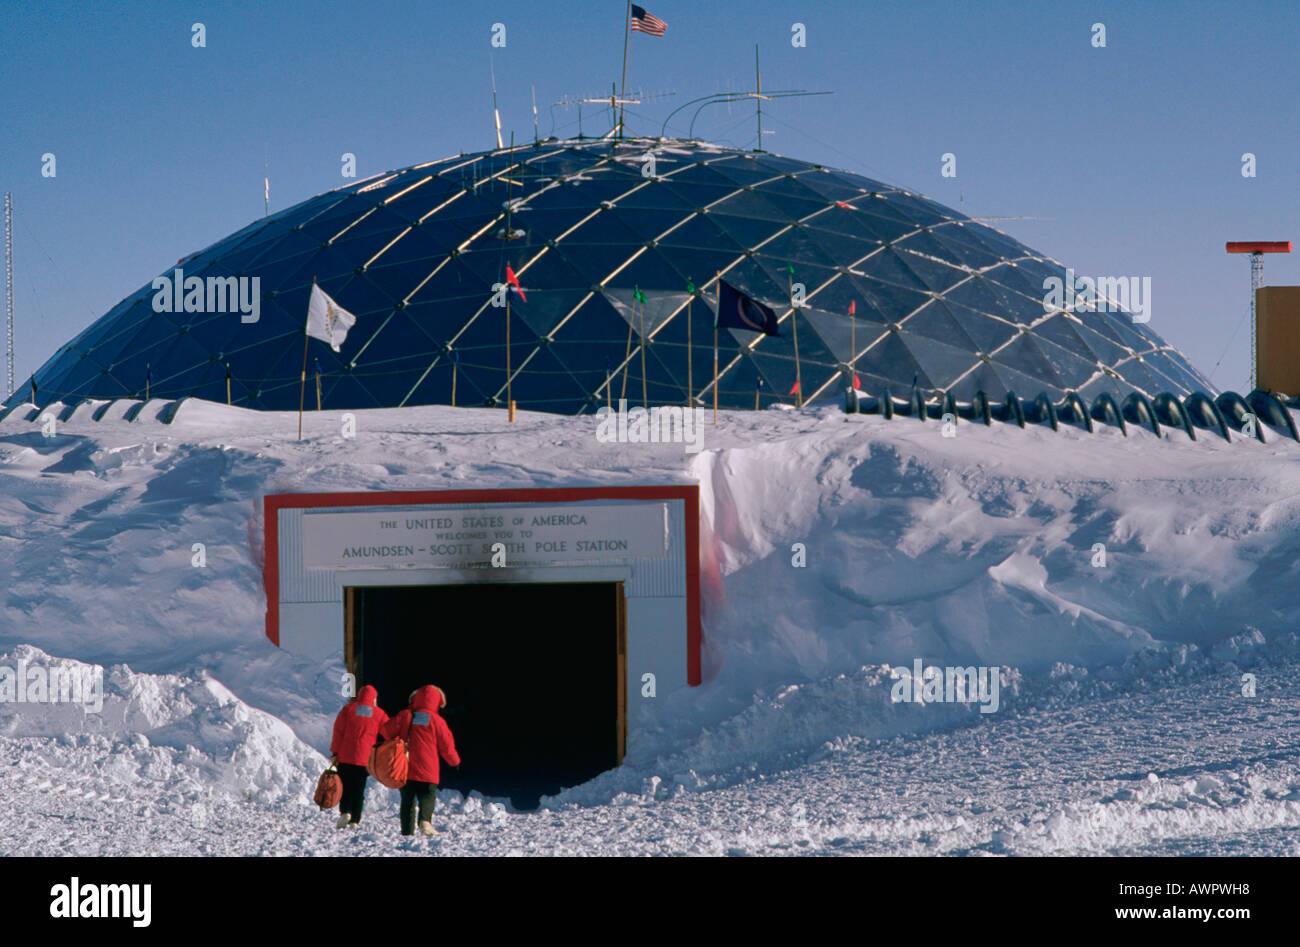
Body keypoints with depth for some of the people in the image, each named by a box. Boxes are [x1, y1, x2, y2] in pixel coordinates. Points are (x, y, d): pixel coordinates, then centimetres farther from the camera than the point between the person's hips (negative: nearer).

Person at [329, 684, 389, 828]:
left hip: (345, 756, -1)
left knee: (345, 785, 7)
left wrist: (335, 752, 2)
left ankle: (345, 811, -16)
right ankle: (354, 820, 3)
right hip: (366, 757, 1)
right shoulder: (380, 714, 3)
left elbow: (338, 731, -1)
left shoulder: (348, 709, 2)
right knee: (359, 788, 8)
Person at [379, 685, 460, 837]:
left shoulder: (405, 716, 2)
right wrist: (455, 760, 23)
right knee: (428, 797, -3)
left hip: (404, 769, 2)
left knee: (407, 800, 11)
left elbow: (385, 731, 1)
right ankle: (425, 820, -32)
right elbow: (447, 746, 4)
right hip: (427, 771, -2)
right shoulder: (437, 721, -2)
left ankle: (407, 831, 5)